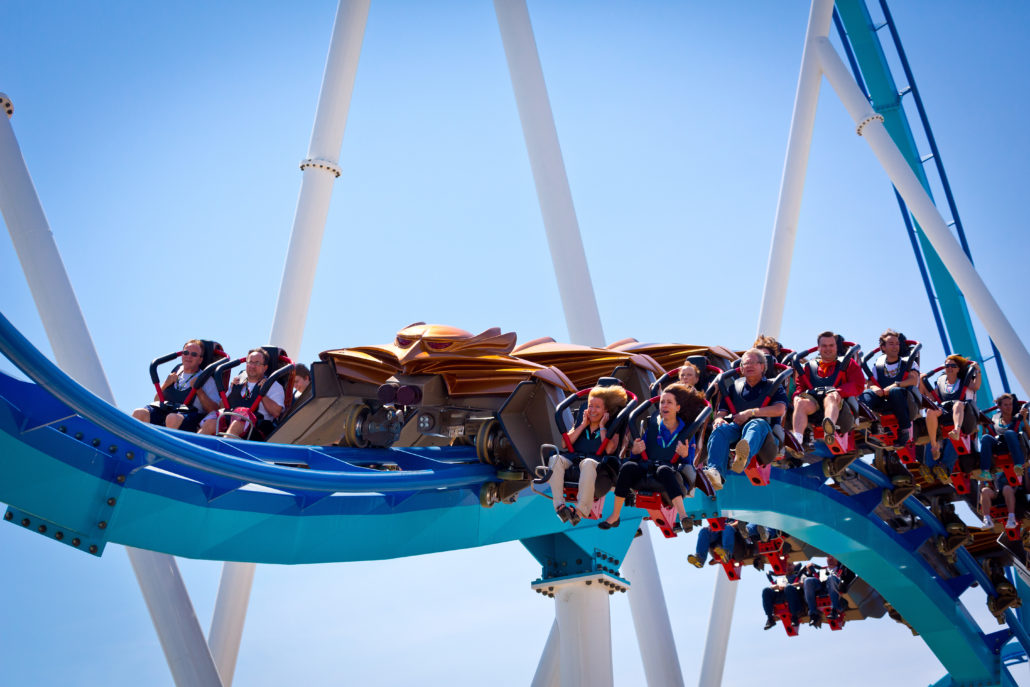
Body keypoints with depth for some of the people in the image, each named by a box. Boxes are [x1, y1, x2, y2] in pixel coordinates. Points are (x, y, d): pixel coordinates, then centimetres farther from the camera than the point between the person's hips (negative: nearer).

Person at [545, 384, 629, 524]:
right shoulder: (581, 424, 28)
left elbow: (609, 449, -2)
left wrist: (602, 427, 6)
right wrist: (583, 425, 12)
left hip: (596, 459, -3)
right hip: (573, 457, 4)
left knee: (588, 463, -43)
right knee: (555, 459, -32)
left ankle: (580, 510, -46)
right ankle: (559, 505, -41)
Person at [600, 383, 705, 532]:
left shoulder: (686, 431, 11)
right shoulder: (651, 426, 15)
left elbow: (689, 464, 8)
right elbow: (634, 457, 16)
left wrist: (685, 455, -13)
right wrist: (635, 451, -7)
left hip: (671, 473, -2)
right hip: (645, 472, 2)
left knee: (663, 469, -39)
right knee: (628, 467, -31)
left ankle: (683, 515, -49)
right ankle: (614, 517, -26)